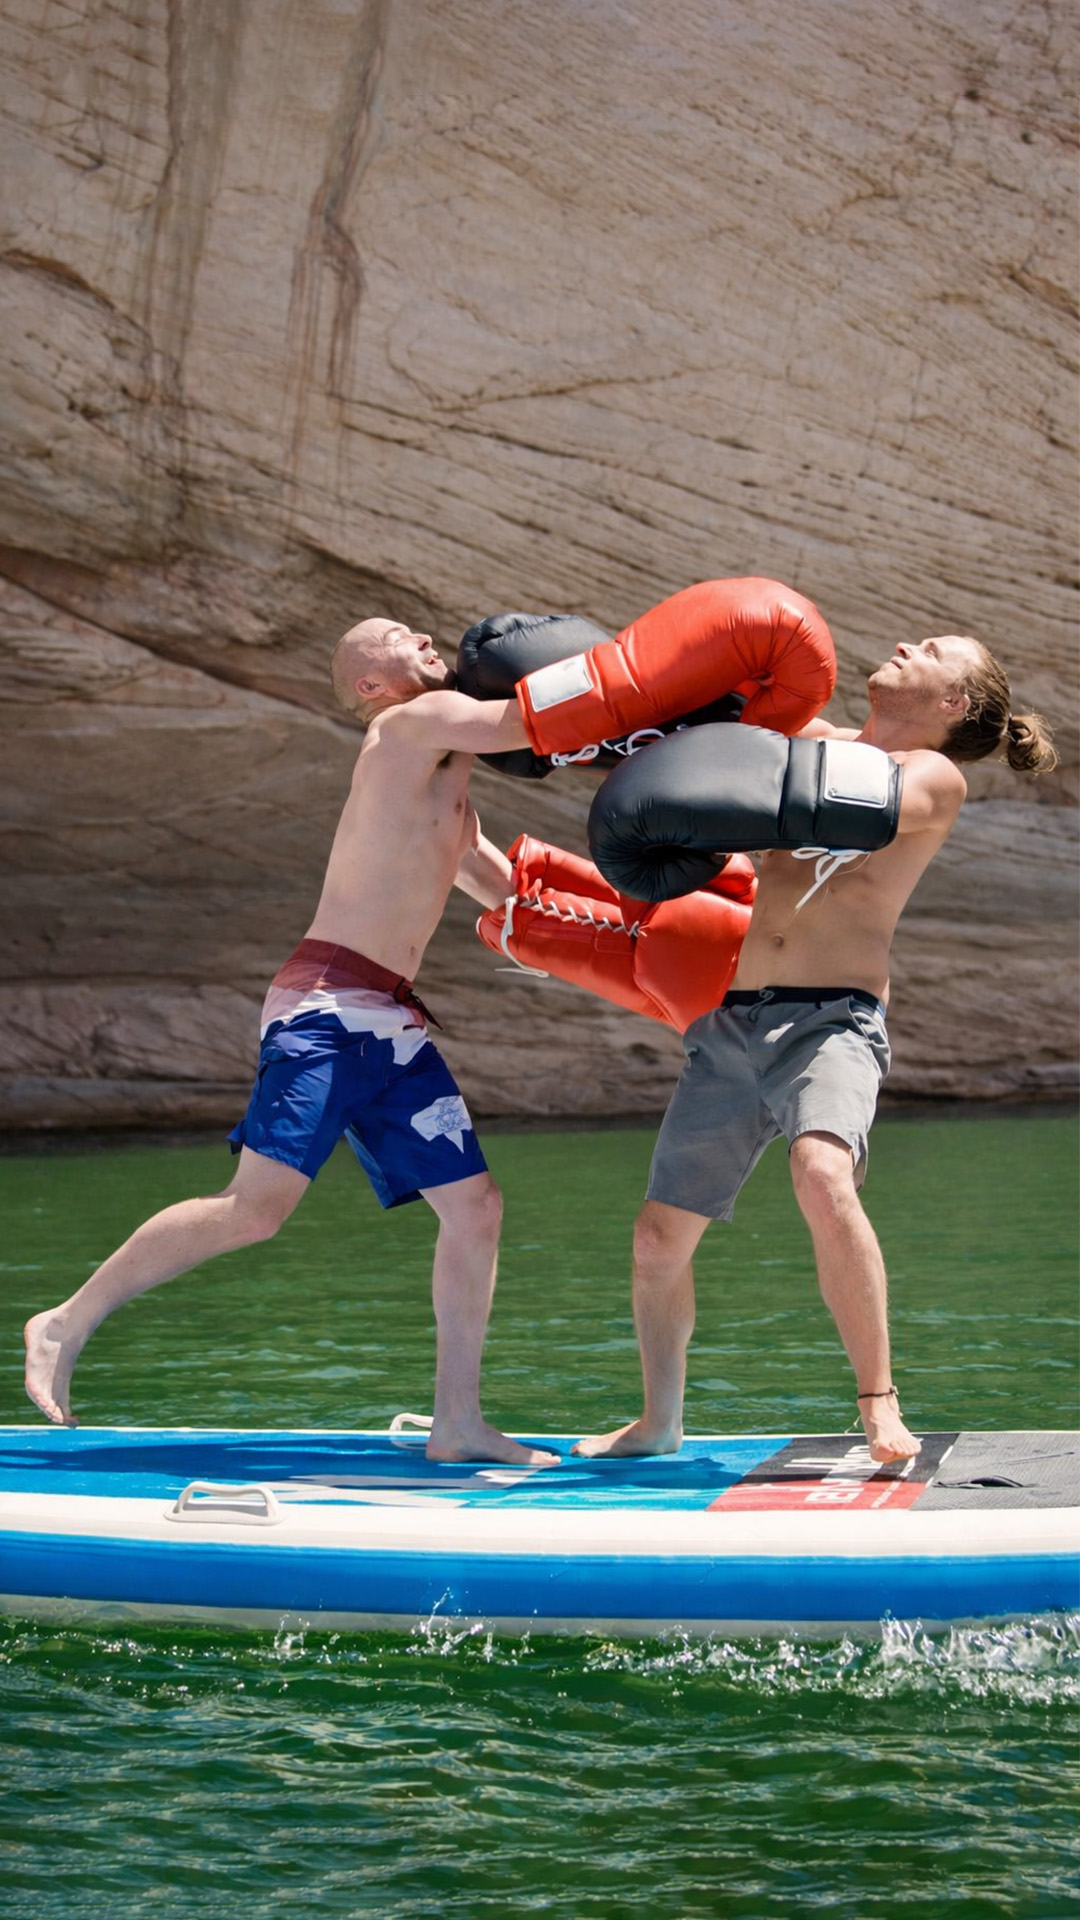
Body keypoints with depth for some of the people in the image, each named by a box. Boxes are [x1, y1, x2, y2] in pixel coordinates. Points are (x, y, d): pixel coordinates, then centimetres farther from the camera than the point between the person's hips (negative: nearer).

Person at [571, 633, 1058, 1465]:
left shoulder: (933, 777, 1)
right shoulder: (810, 738, 17)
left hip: (830, 1021, -5)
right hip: (728, 1023, 6)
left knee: (824, 1179, -34)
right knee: (659, 1237, 5)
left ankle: (879, 1403, -22)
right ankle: (660, 1422, 27)